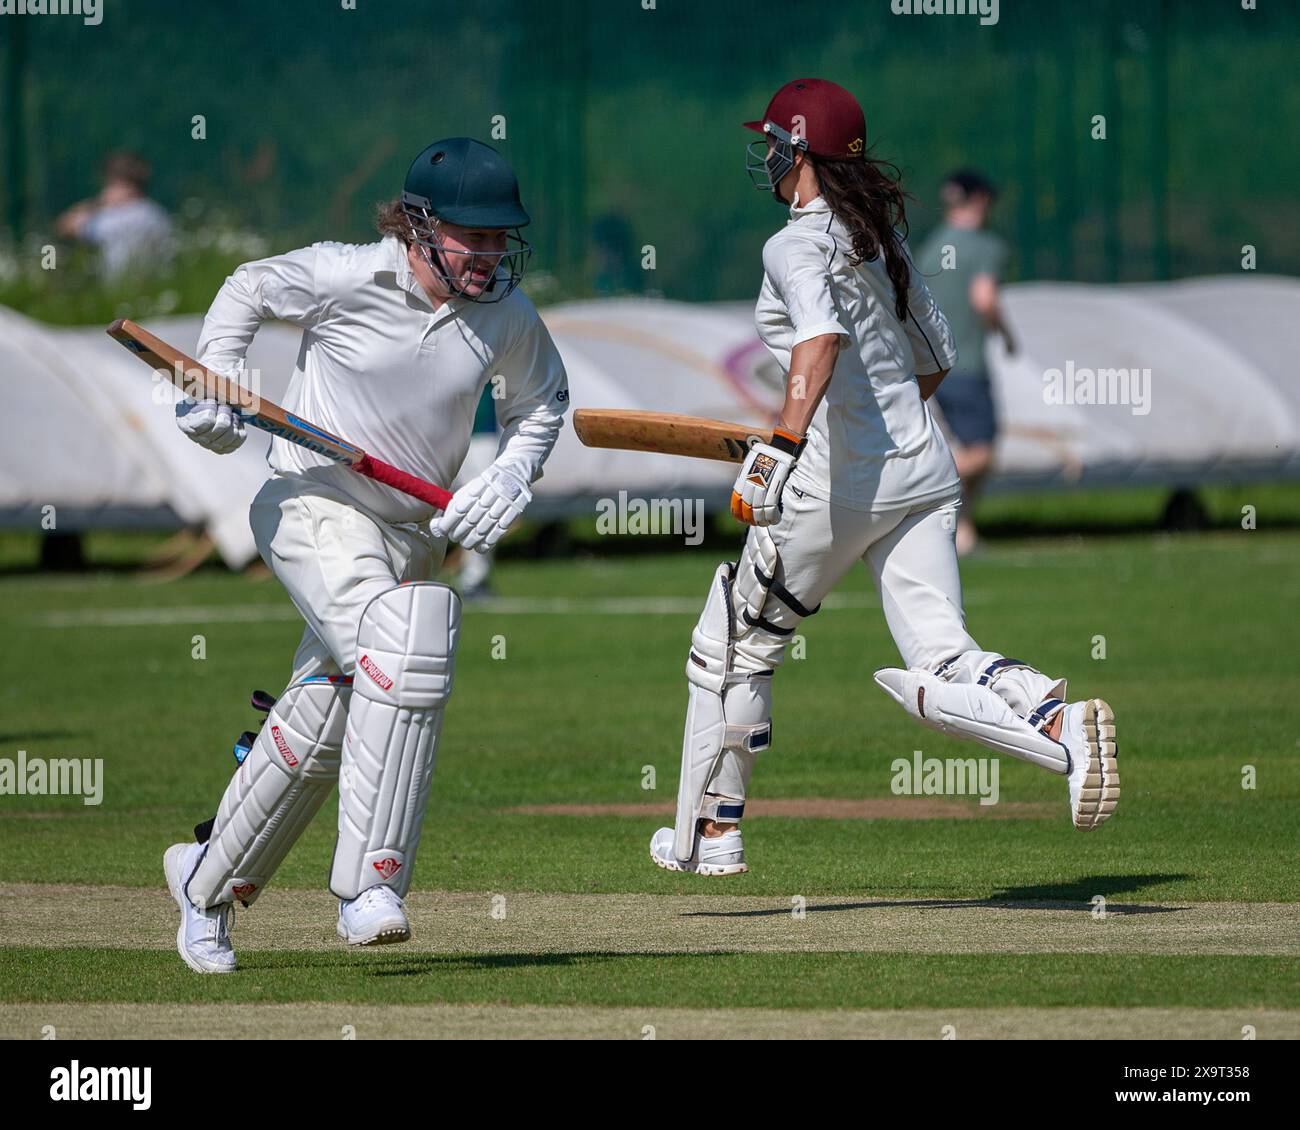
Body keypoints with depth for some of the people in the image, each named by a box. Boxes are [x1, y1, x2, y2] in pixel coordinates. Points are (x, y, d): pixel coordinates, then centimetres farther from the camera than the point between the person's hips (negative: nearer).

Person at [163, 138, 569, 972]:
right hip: (313, 507, -5)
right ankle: (370, 885, -31)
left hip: (413, 532, 5)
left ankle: (208, 882, 32)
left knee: (323, 724, 9)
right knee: (405, 640, -31)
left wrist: (510, 480, -3)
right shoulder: (345, 278, -16)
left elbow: (542, 400, 14)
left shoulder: (508, 316, -5)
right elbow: (251, 289, 4)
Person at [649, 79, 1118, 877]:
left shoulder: (798, 248, -10)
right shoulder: (882, 236, 15)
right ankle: (1062, 723, -30)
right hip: (927, 470, 7)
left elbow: (823, 336, -31)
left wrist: (784, 444, -40)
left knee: (737, 644, 13)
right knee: (940, 669, -2)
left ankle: (711, 833, 21)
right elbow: (935, 361, 23)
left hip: (837, 481, -7)